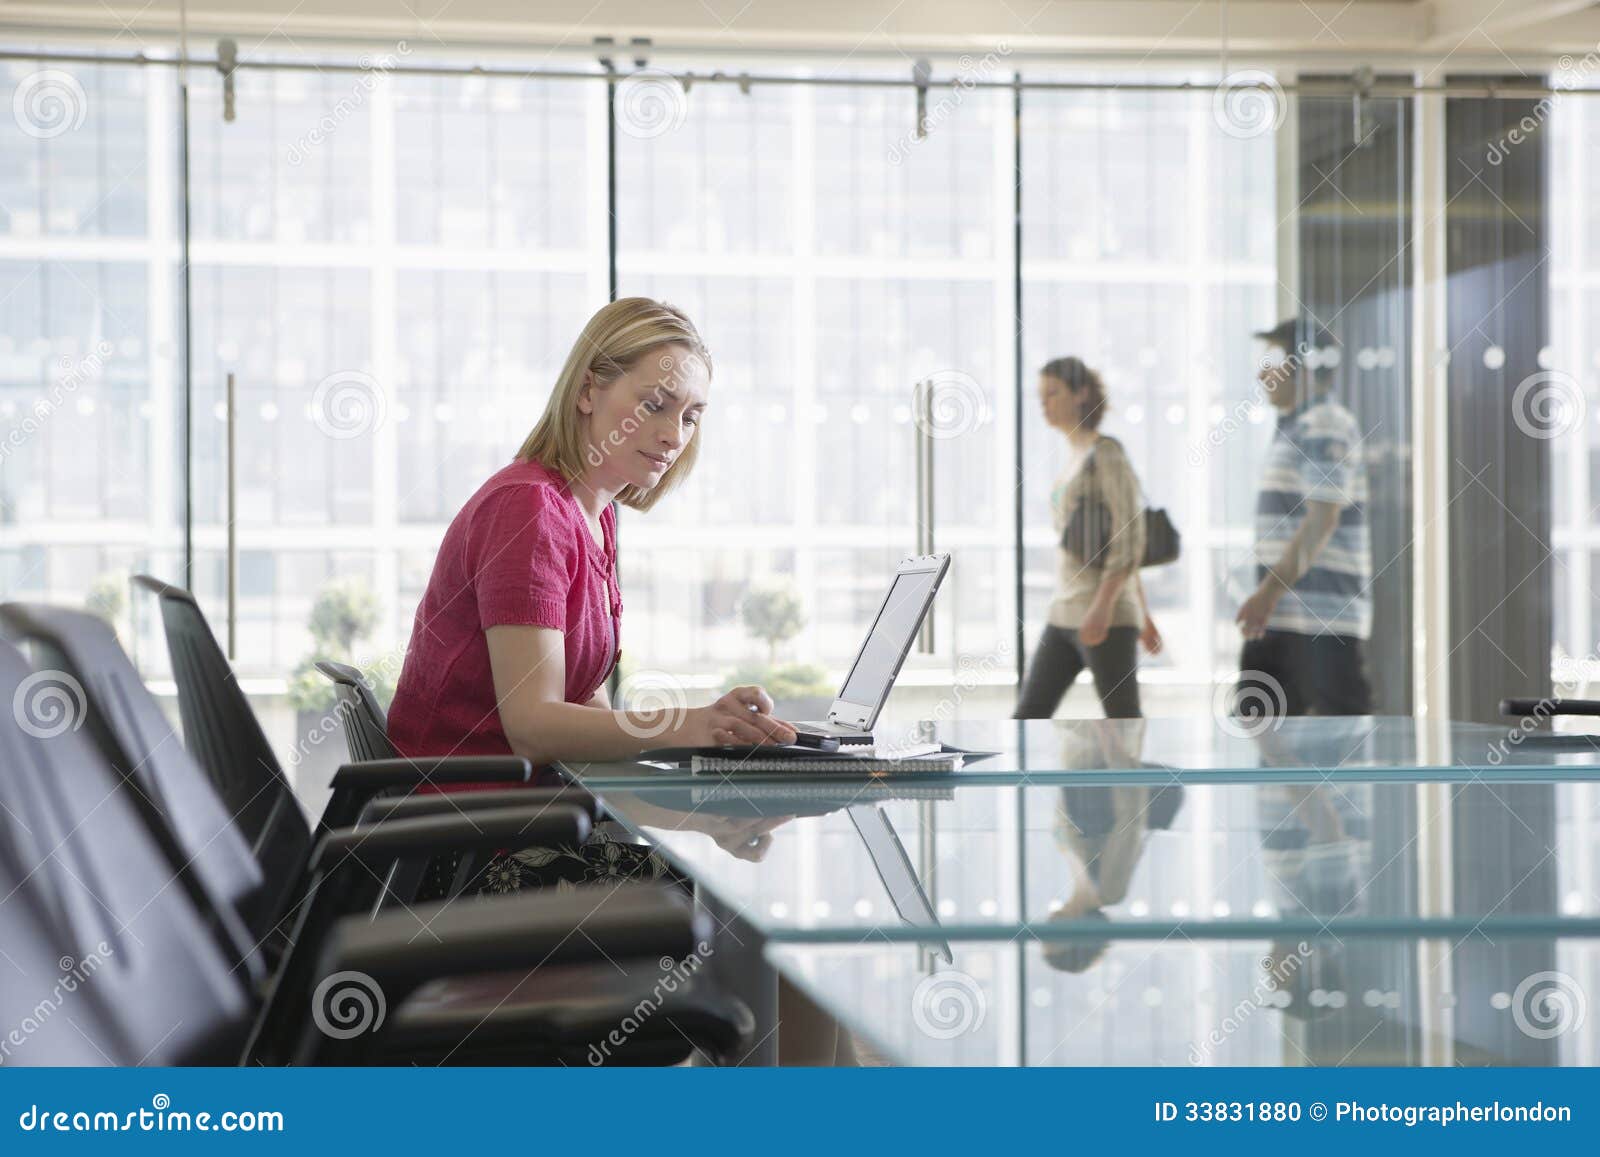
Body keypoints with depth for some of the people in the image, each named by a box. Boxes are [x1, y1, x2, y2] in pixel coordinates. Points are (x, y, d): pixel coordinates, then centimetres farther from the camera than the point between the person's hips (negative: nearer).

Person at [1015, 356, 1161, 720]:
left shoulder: (1106, 452, -9)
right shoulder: (1077, 459, 18)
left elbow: (1130, 536, -18)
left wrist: (1103, 605, -26)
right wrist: (1142, 614, 24)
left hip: (1107, 614, -9)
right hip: (1067, 614, 9)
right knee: (1027, 718, 2)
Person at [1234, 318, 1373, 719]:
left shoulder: (1325, 428, -12)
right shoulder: (1295, 427, 19)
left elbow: (1322, 520, -20)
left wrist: (1269, 592, -22)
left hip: (1323, 617, -10)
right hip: (1280, 618, 10)